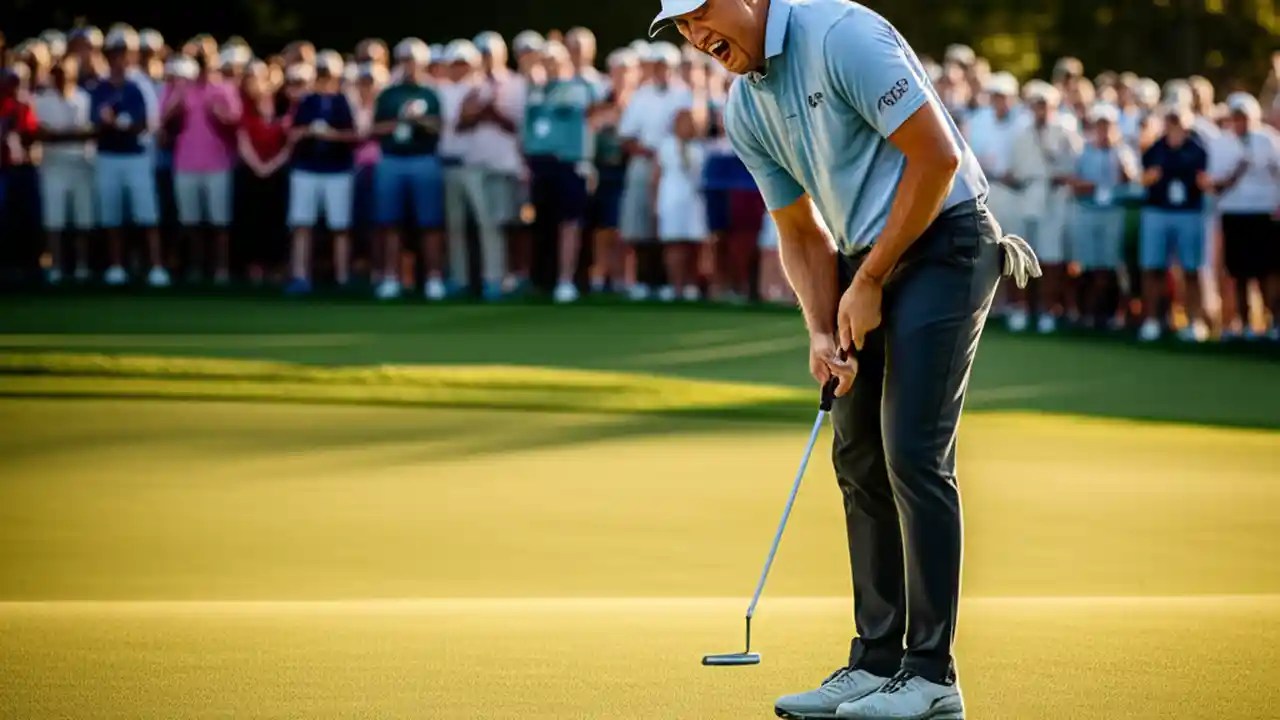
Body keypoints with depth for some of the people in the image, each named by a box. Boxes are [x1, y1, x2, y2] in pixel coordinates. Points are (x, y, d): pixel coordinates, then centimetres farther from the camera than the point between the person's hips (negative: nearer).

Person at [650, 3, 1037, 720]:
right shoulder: (746, 110, 8)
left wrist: (870, 281, -14)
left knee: (913, 451, -13)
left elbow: (937, 156, -20)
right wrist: (822, 331, -1)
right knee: (860, 458, 7)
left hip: (943, 243, -9)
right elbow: (802, 232, 16)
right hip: (869, 262, 9)